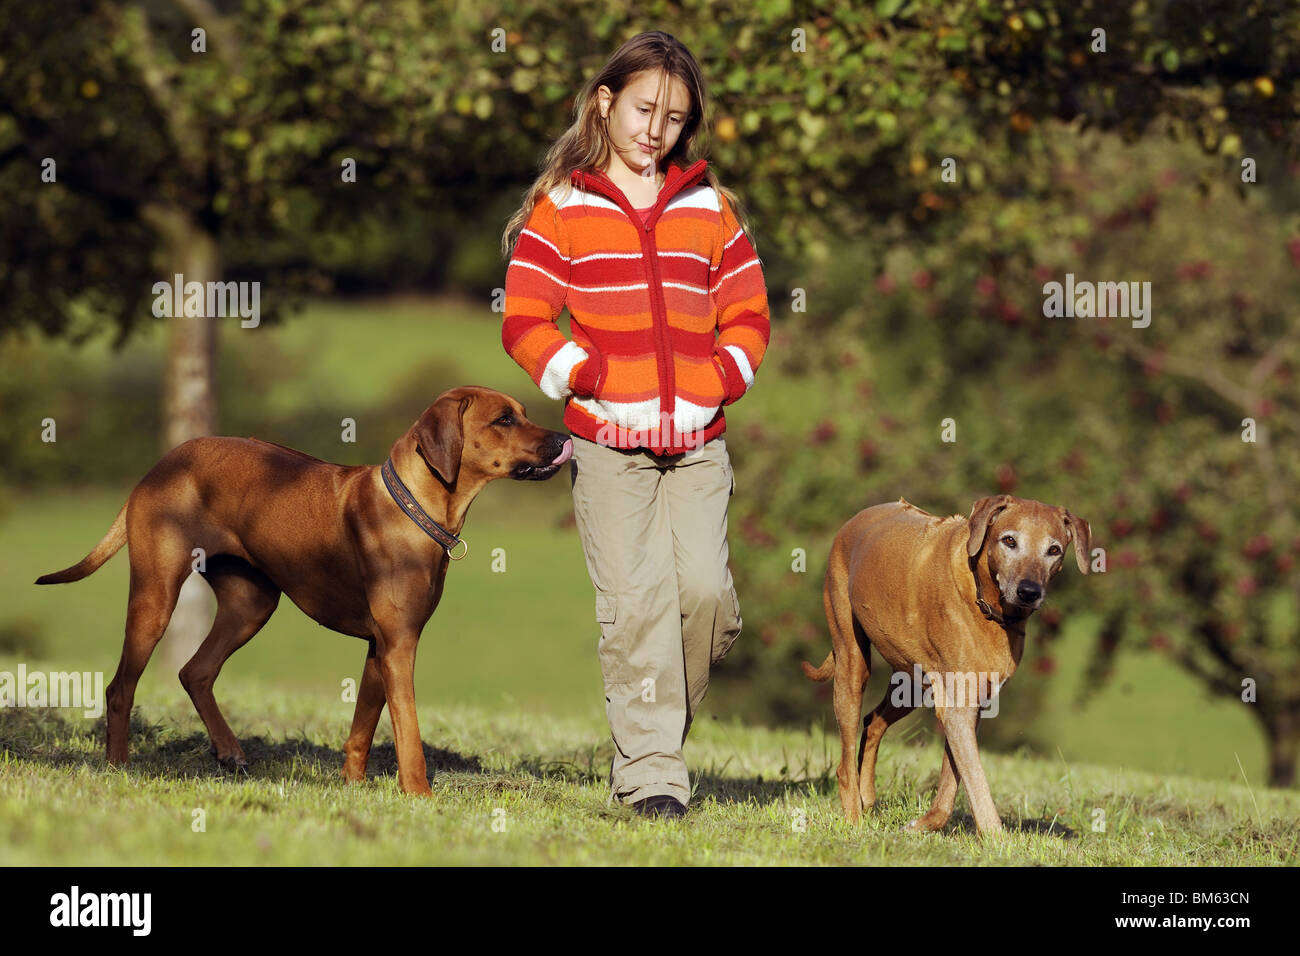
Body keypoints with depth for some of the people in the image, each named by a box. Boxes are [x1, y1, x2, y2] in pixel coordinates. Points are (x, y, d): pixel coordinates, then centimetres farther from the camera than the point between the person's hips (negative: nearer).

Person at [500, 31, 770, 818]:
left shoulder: (709, 208, 13)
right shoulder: (560, 208, 4)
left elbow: (748, 315, 15)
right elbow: (525, 323, 1)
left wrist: (718, 383, -2)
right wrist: (592, 379, -11)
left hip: (697, 438, 3)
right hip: (608, 440, -3)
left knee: (705, 587, -9)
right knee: (635, 601, -8)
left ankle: (655, 723, 14)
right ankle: (651, 775, -6)